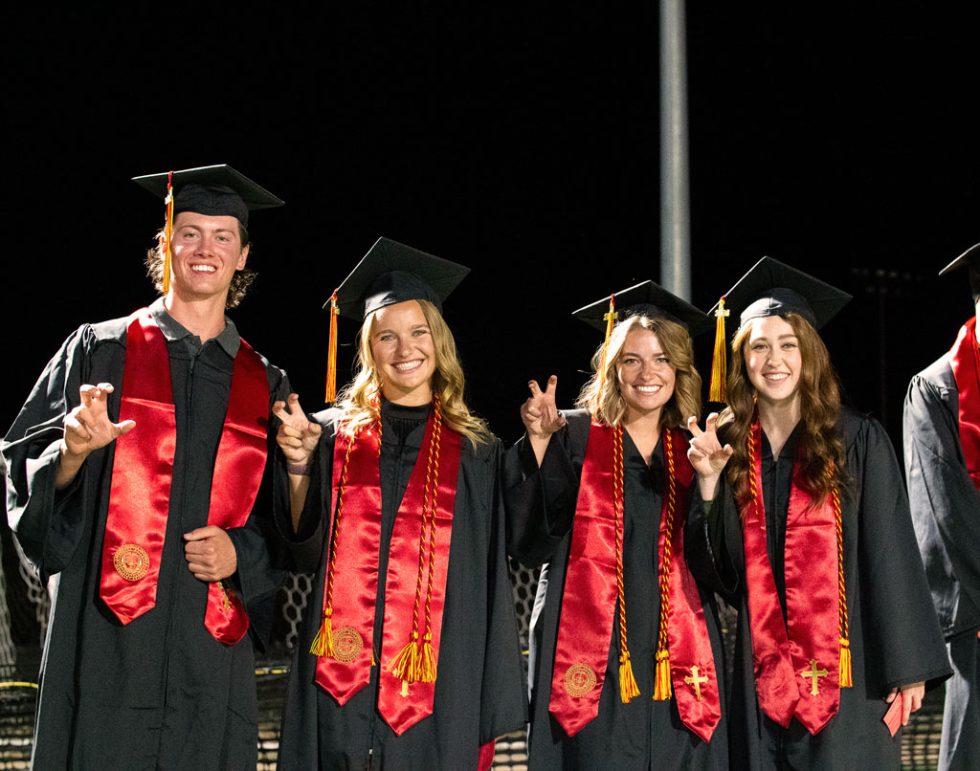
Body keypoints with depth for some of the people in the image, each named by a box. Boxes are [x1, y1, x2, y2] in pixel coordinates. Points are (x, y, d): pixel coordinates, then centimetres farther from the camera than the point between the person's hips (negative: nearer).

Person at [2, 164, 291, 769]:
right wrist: (74, 449, -16)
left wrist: (241, 553, -5)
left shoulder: (265, 387, 13)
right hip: (105, 639, -2)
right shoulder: (100, 350, 7)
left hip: (213, 647, 2)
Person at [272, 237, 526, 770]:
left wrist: (492, 714, 2)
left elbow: (490, 586, 6)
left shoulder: (474, 451, 7)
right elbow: (306, 553, 6)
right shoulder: (334, 435, 8)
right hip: (342, 686, 0)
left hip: (437, 686, 0)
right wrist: (299, 465, -9)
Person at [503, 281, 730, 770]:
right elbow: (531, 542, -4)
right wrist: (538, 442, -11)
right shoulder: (574, 436, 4)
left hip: (676, 657, 3)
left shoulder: (692, 452, 12)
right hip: (590, 659, -3)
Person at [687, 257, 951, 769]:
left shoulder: (858, 440, -2)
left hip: (848, 666, -3)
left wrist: (908, 667, -8)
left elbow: (892, 558, -4)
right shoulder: (729, 449, 8)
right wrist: (708, 482, -5)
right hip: (764, 674, 3)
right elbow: (717, 571, 6)